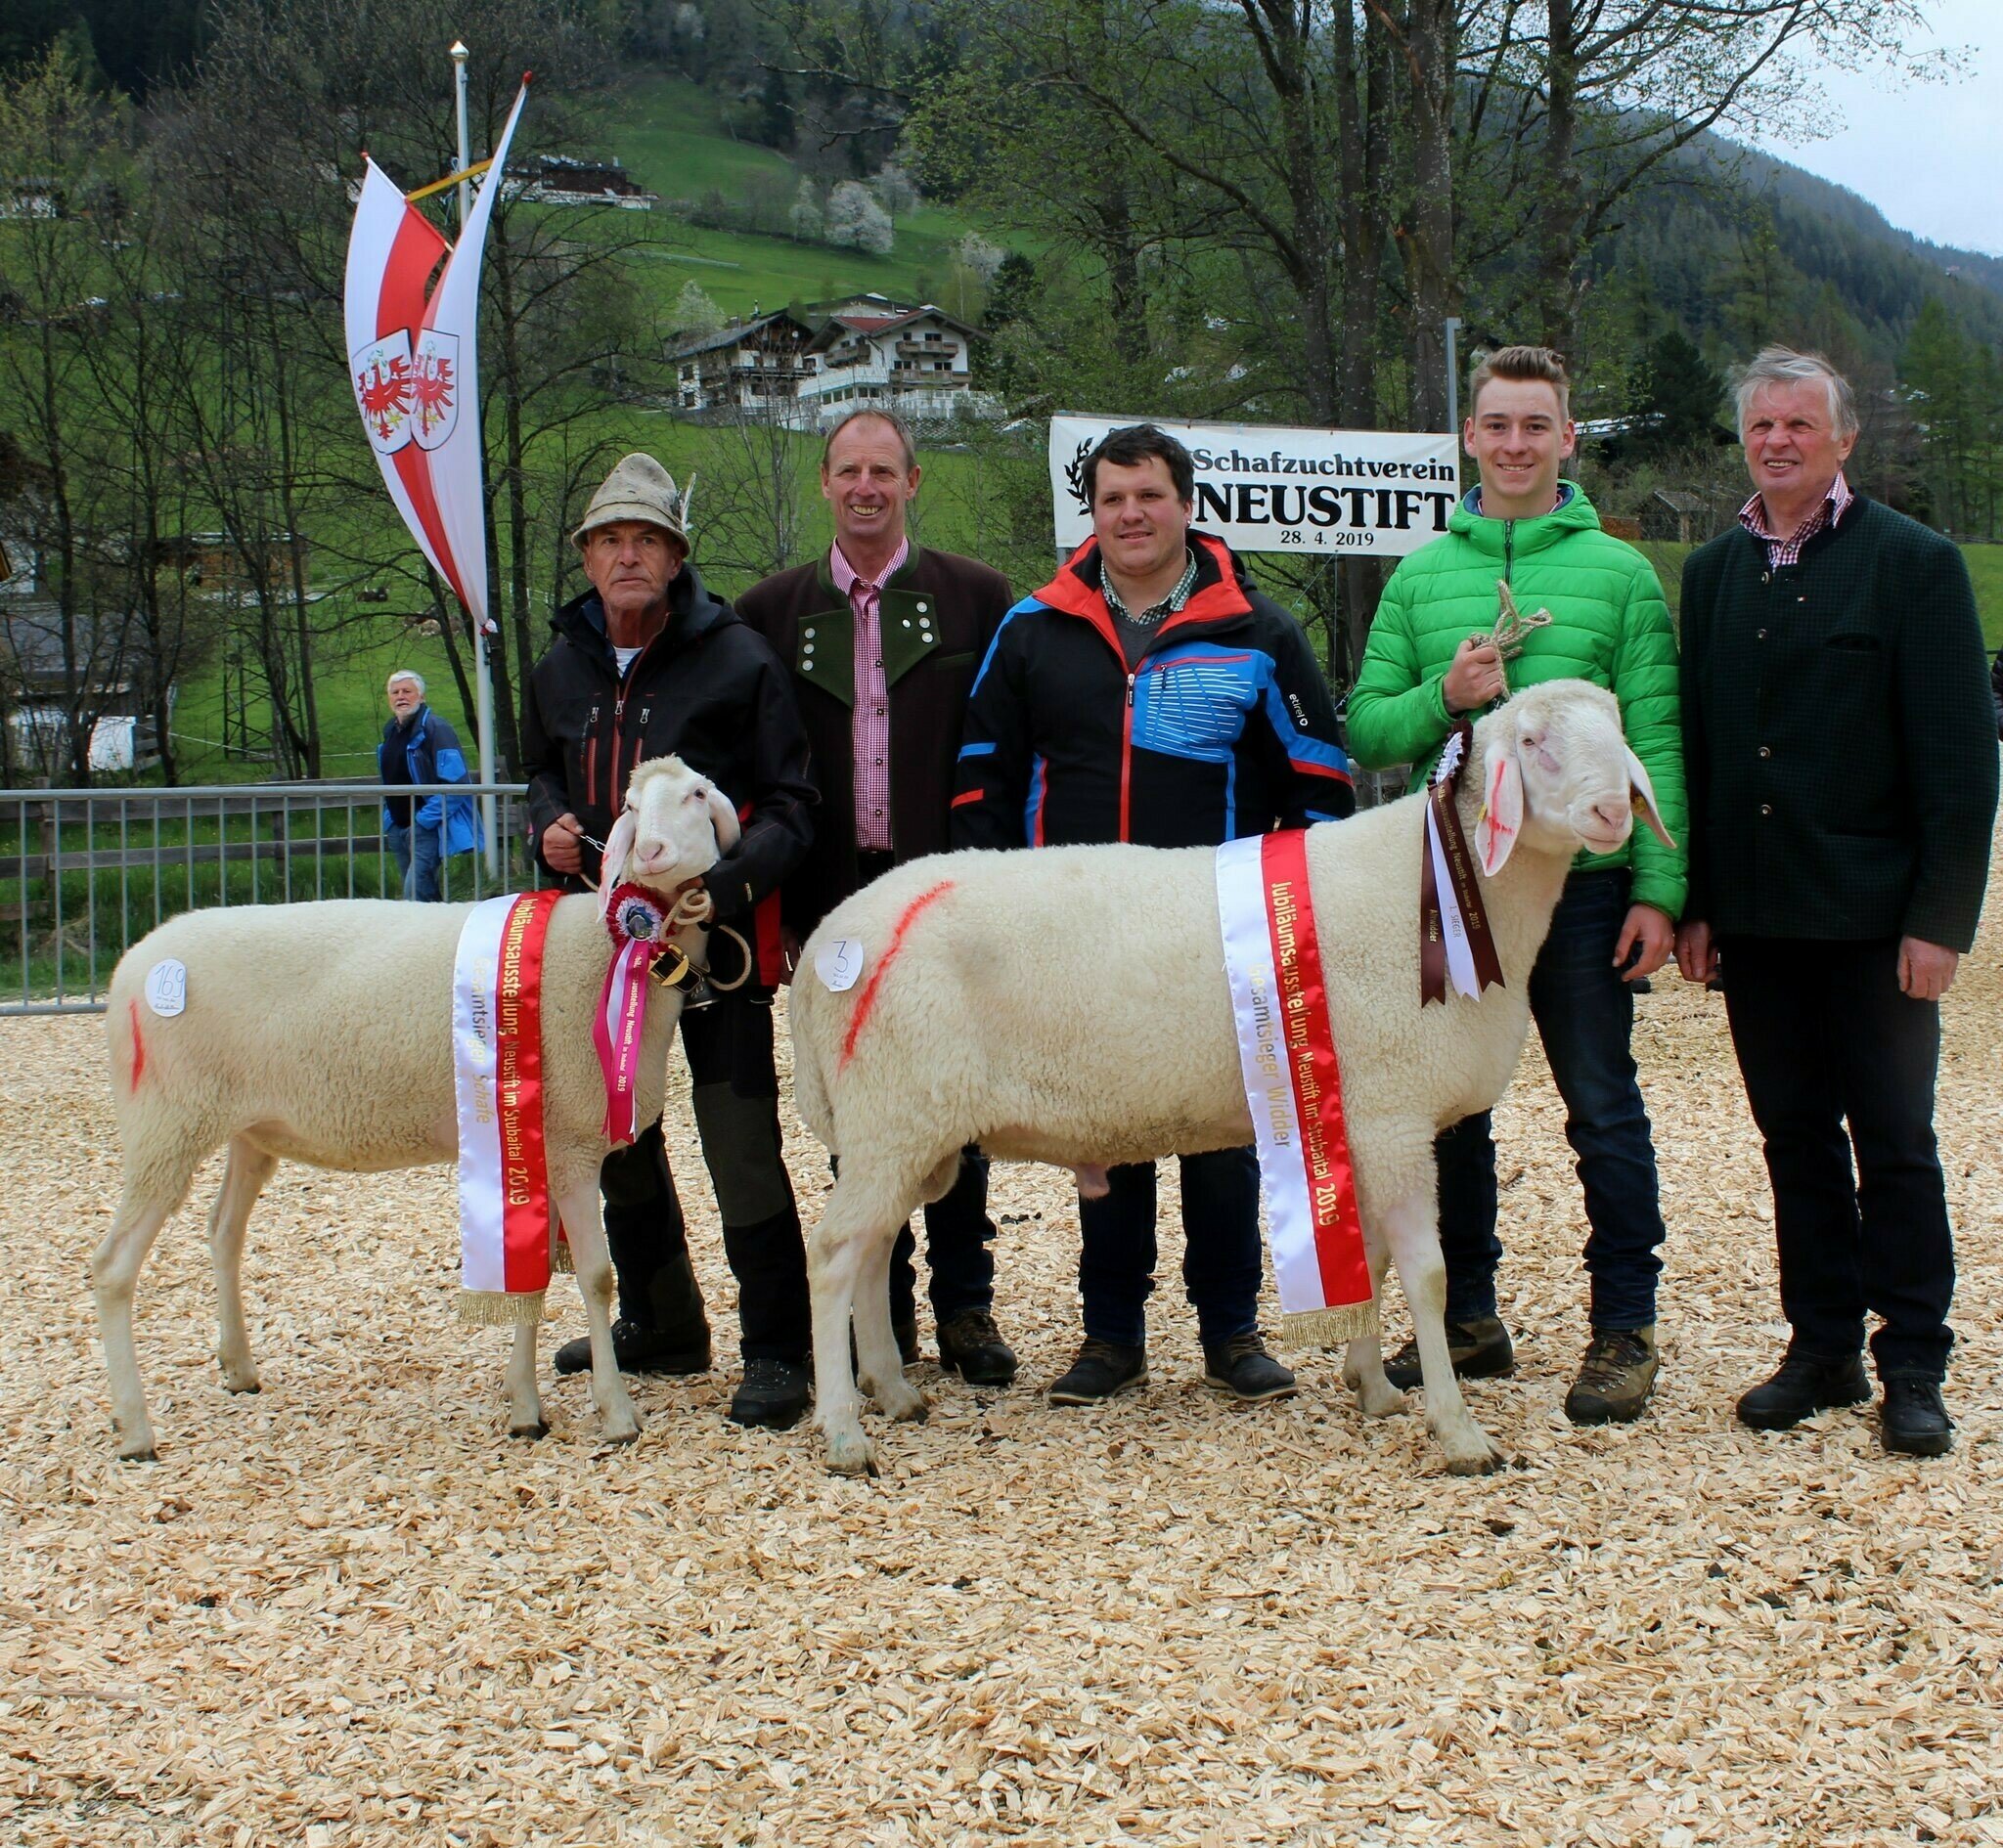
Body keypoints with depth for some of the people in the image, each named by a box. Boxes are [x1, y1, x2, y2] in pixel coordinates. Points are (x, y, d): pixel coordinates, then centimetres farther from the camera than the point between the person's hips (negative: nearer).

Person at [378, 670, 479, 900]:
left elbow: (455, 782, -20)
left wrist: (425, 819, -21)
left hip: (427, 828, -9)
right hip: (398, 828, 9)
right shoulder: (390, 732, 15)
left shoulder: (435, 729, -12)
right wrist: (389, 818, 16)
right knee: (426, 894, 14)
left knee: (415, 893, -19)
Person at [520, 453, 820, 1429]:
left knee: (741, 1144, -7)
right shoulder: (562, 668, 10)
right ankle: (659, 1322, 32)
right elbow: (542, 773, 26)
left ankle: (776, 1349, 1)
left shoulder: (736, 659, -7)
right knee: (617, 1135, 15)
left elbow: (789, 803, -7)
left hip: (719, 937, -6)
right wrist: (550, 827, 3)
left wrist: (728, 882, -23)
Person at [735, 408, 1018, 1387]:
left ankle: (964, 1304, 15)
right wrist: (782, 895, 0)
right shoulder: (772, 610, 8)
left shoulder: (974, 597, 3)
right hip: (837, 898, 2)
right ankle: (880, 1307, 17)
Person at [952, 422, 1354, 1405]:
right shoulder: (1033, 632, 6)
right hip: (1077, 941, 2)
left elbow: (1316, 781, 5)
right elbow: (983, 778, 11)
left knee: (1225, 1137, 6)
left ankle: (1232, 1329, 19)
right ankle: (1111, 1332, 19)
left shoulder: (1257, 633, 2)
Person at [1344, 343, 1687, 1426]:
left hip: (1582, 886, -3)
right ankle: (1468, 1316, 24)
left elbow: (1655, 743, -4)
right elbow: (1367, 729, 7)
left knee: (1603, 1109, 2)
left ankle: (1624, 1331, 13)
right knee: (1448, 1108, 10)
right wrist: (1442, 697, -13)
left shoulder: (1620, 572, 1)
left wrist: (1659, 890, -11)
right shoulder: (1419, 577, 9)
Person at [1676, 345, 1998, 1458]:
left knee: (1894, 1144, 3)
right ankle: (1824, 1349, 20)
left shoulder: (1913, 563, -4)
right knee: (1797, 1140, 10)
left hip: (1872, 914, -4)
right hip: (1755, 916, 4)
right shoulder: (1713, 572, 11)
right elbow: (1693, 743, 12)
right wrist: (1693, 904, 6)